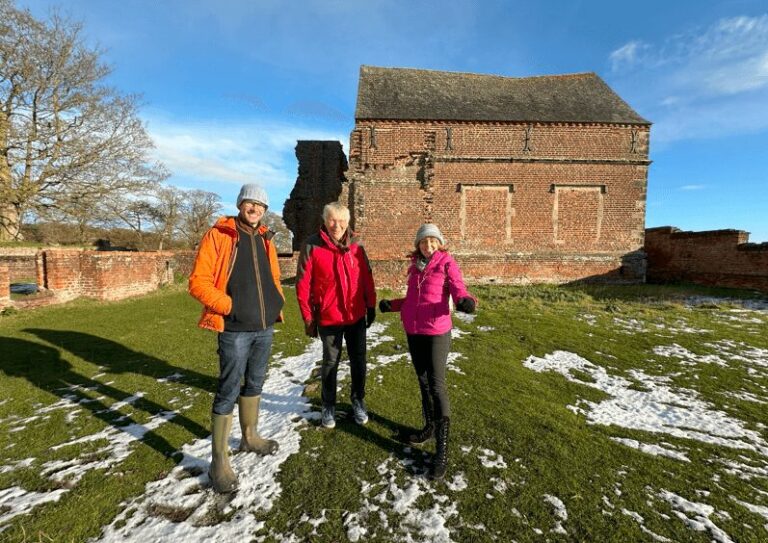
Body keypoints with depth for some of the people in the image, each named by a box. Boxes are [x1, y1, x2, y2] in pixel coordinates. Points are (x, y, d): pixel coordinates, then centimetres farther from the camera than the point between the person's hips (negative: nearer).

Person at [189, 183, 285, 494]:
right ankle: (219, 460, 17)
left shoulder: (265, 239, 11)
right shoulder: (218, 235, -7)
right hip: (235, 330, -6)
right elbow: (198, 281, -11)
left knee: (255, 383, 19)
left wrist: (277, 304, 5)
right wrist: (229, 306, -16)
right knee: (228, 391, 2)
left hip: (265, 328, 6)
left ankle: (250, 436, 38)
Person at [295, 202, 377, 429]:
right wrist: (308, 317, -7)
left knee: (358, 361, 14)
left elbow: (367, 279, 4)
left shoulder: (355, 247, -1)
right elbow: (303, 284, -9)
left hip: (357, 316, 3)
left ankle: (358, 401, 34)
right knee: (330, 362, 13)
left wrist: (371, 307, 6)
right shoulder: (312, 246, -10)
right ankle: (329, 406, 32)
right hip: (328, 318, -2)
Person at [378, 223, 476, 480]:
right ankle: (430, 427, 35)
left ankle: (442, 450, 1)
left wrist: (466, 301, -39)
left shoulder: (447, 264, -5)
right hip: (413, 331, 6)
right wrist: (392, 304, 3)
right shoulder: (415, 266, 11)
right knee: (422, 381, 16)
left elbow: (459, 291, -17)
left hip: (437, 332, -6)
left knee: (436, 385, -7)